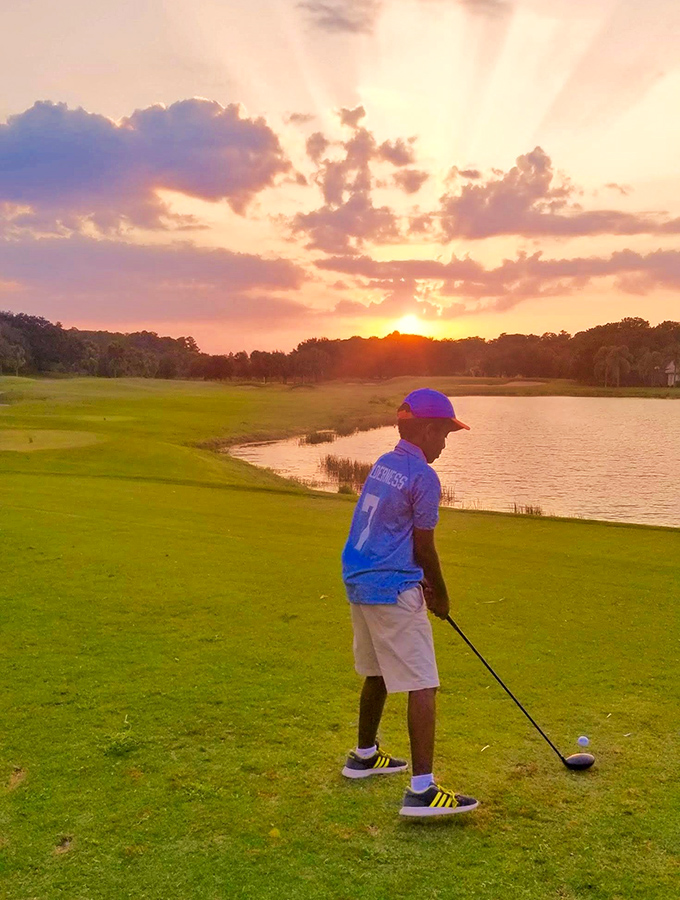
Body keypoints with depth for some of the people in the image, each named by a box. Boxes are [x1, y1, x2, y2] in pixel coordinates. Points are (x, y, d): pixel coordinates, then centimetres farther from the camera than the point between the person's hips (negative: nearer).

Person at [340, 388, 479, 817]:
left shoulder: (382, 465, 12)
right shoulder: (423, 477, -13)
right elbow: (424, 547, -10)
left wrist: (421, 582, 19)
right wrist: (441, 595, 5)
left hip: (360, 583, 9)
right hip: (394, 591, -9)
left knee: (378, 673, 24)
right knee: (422, 686, -7)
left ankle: (364, 755, 39)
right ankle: (422, 789, -10)